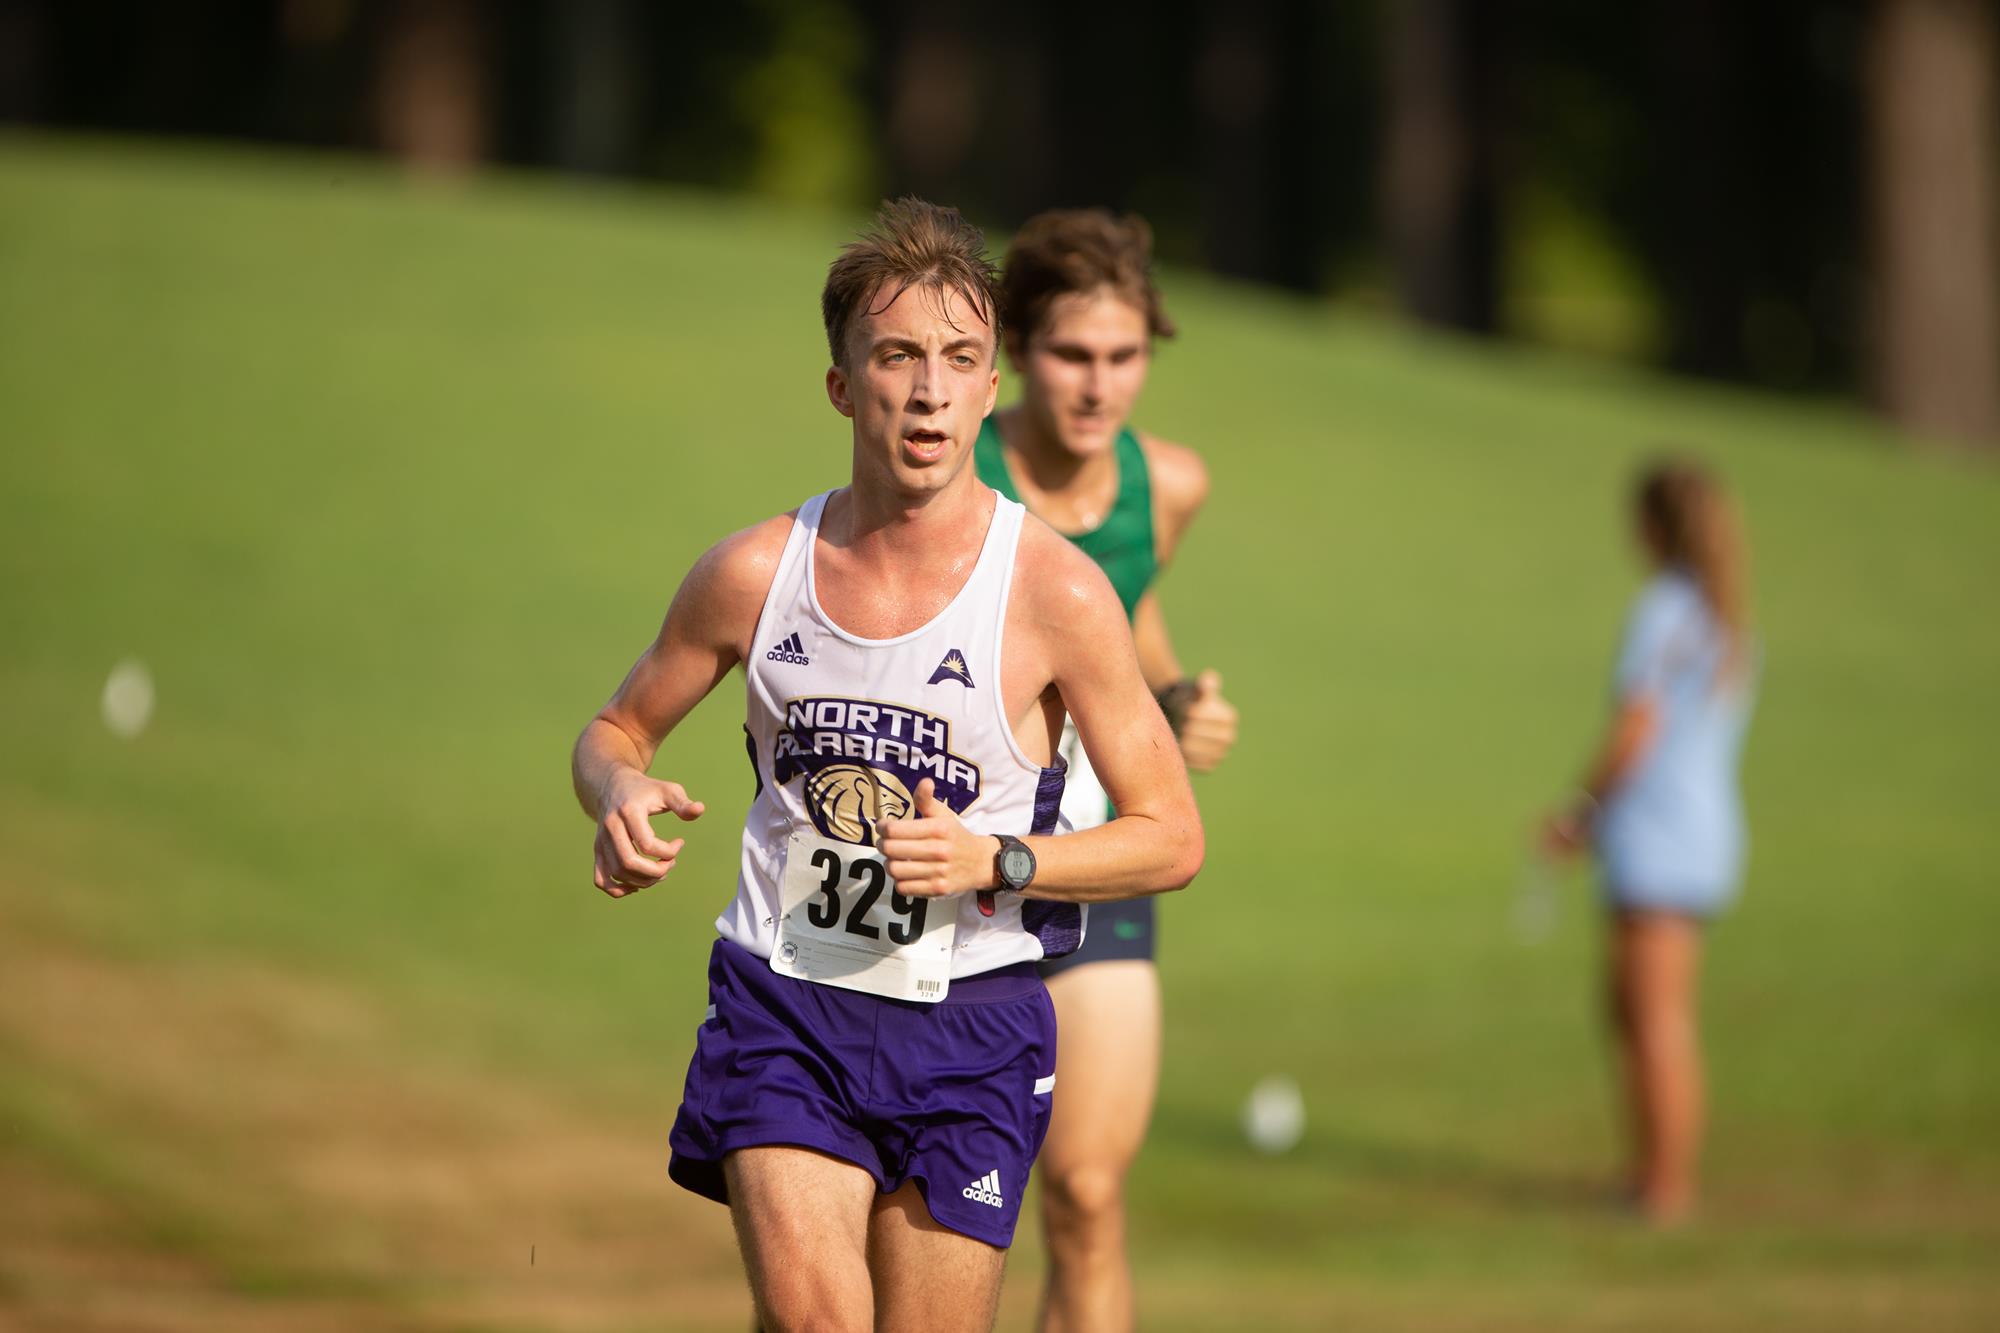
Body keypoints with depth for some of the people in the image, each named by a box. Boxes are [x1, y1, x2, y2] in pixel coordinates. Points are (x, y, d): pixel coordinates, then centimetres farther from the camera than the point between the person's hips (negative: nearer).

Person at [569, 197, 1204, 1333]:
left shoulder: (1056, 590, -8)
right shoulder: (756, 573, 0)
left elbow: (1172, 838, -3)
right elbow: (618, 729, 16)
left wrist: (995, 861, -18)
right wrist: (622, 792, -8)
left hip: (968, 1030, -1)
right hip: (780, 1001, 1)